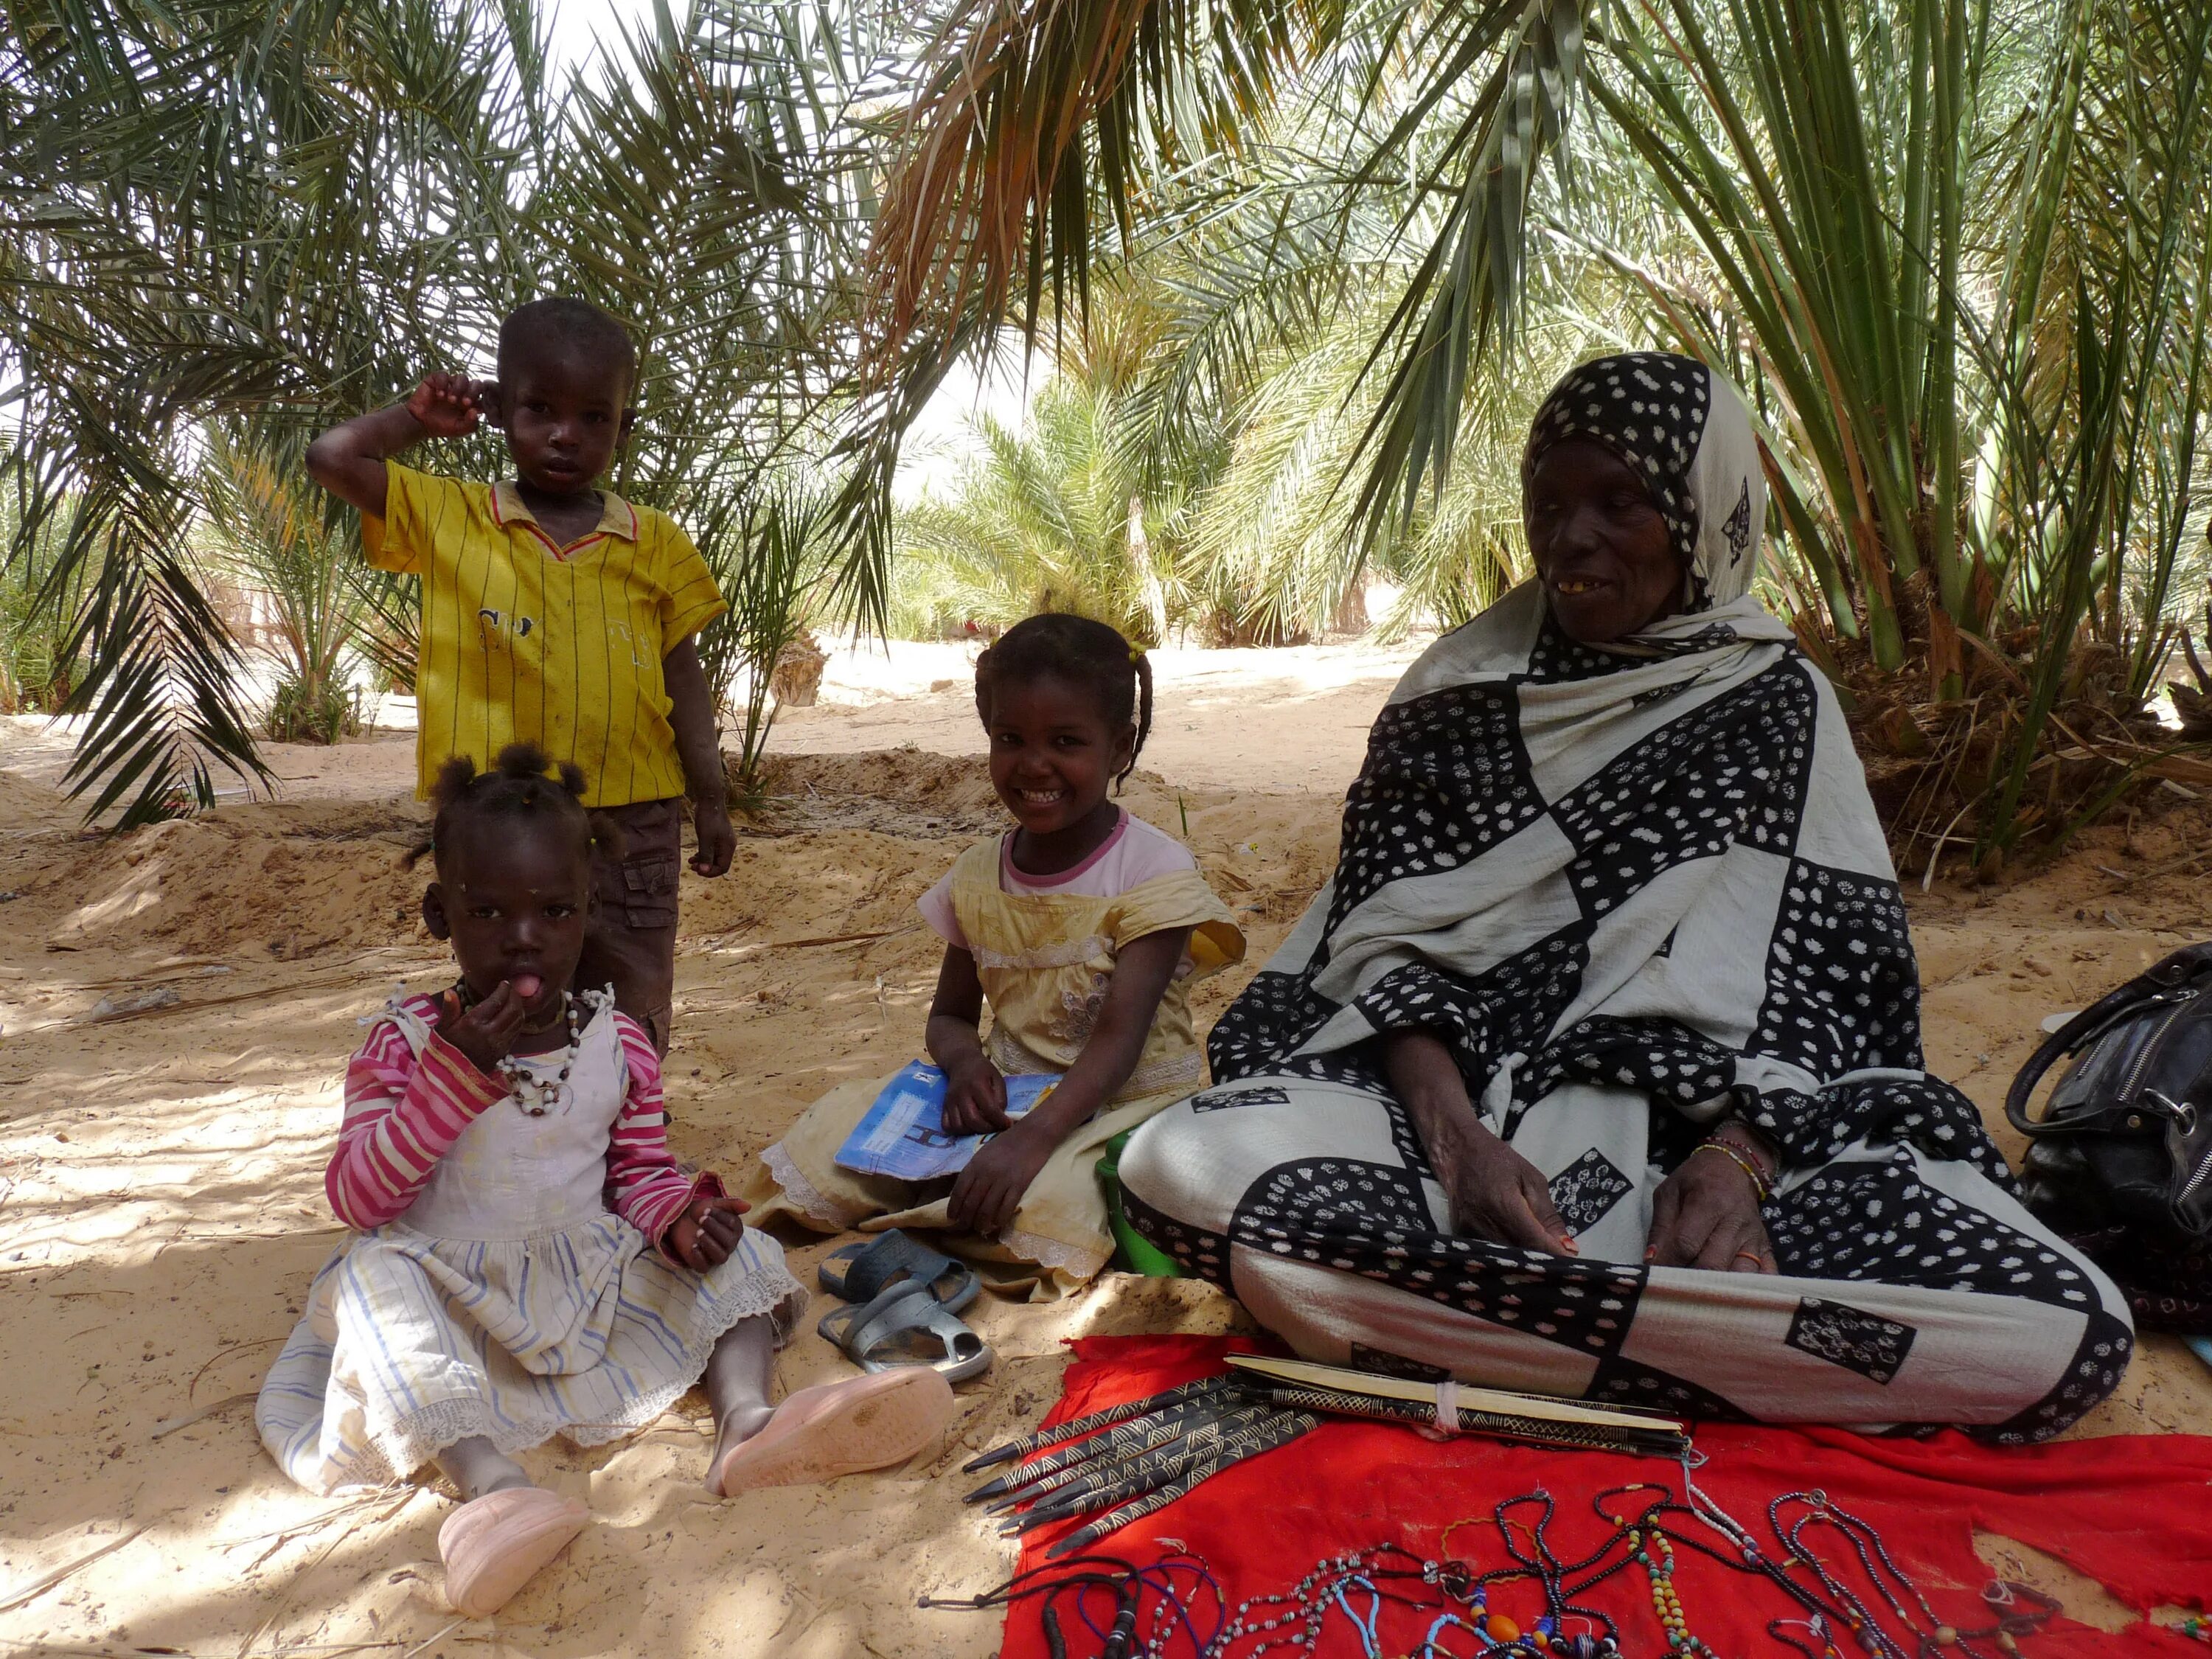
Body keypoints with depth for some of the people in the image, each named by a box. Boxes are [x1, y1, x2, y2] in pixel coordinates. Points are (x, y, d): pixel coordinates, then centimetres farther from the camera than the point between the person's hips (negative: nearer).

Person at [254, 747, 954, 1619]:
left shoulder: (618, 1044, 0)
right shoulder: (405, 1042, -7)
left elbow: (641, 1174, 10)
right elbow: (356, 1199, -13)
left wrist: (681, 1219, -16)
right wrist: (456, 1072, -25)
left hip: (595, 1281, 3)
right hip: (451, 1296, -3)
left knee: (738, 1250, -9)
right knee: (375, 1277, -32)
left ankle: (746, 1417, -34)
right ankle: (489, 1476, -47)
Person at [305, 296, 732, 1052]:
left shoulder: (655, 544, 5)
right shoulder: (450, 517, 5)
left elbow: (683, 678, 7)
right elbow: (332, 457, 0)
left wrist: (712, 800, 6)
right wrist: (423, 417, 8)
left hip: (633, 818, 1)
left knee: (634, 1024, 10)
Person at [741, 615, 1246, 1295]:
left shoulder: (1154, 872, -15)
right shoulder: (978, 876, 3)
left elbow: (1119, 1040, -23)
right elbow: (950, 1014, 13)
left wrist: (1033, 1138, -39)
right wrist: (965, 1061, -14)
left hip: (1121, 1106, -5)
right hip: (1008, 1098, 5)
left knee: (1045, 1197, -35)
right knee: (839, 1121, -12)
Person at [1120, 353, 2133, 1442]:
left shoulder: (1775, 704, 11)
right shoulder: (1460, 689, 11)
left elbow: (1827, 964, 3)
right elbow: (1384, 932, 0)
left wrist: (1739, 1158, -17)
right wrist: (1456, 1136, -18)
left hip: (1712, 1115, 1)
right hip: (1451, 1081, 0)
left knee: (2068, 1333, -24)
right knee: (1181, 1169, -31)